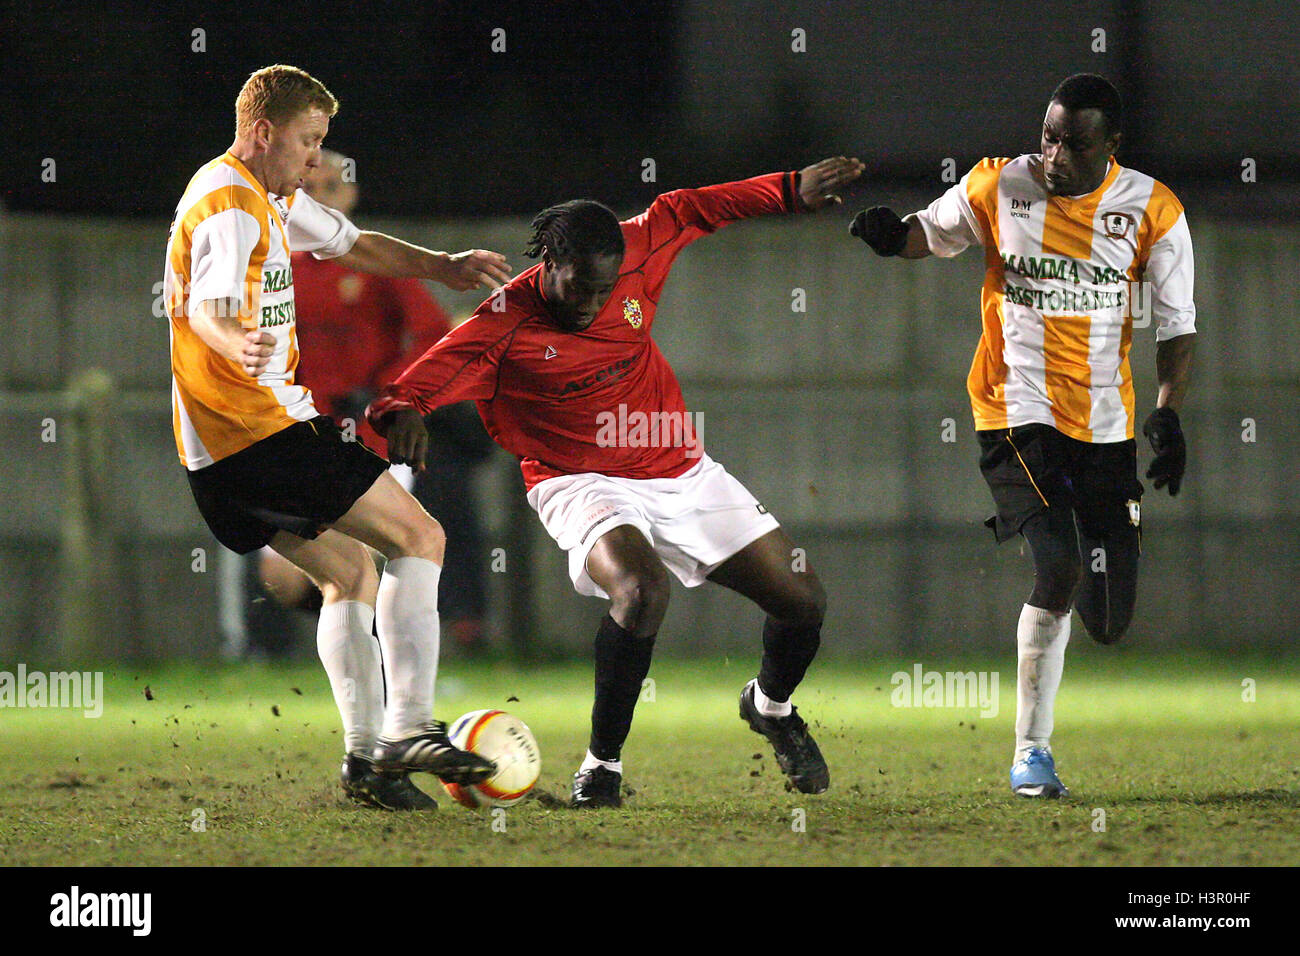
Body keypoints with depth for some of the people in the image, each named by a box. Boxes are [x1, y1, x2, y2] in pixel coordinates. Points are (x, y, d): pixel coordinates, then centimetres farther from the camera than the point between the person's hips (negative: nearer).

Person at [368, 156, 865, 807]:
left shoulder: (632, 259, -3)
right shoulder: (503, 326, -17)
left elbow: (683, 211, 15)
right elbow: (418, 382, -25)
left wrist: (792, 191, 17)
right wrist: (401, 412, -48)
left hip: (683, 472, 6)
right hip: (585, 484, -6)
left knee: (802, 601, 2)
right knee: (641, 590, -37)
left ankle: (771, 707, 38)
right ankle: (601, 766, -18)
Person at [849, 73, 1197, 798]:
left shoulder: (1153, 210, -3)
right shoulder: (998, 188, -4)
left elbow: (1176, 323, 2)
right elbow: (932, 233, 14)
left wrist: (1169, 413, -11)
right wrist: (890, 235, -9)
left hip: (1106, 424, 2)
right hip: (1019, 409, -2)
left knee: (1109, 622, 2)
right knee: (1060, 569, -23)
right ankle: (1032, 753, -12)